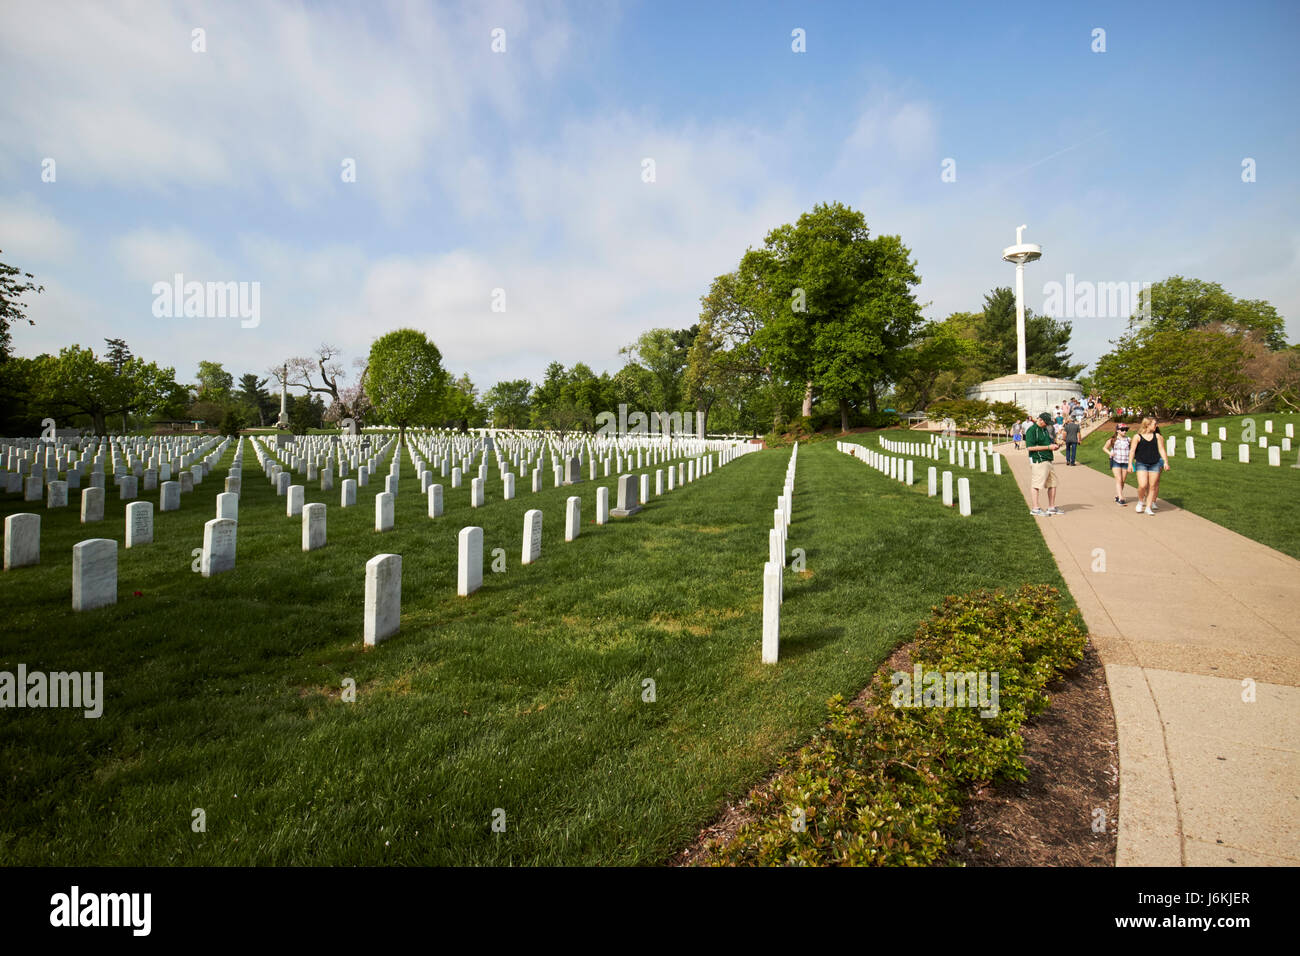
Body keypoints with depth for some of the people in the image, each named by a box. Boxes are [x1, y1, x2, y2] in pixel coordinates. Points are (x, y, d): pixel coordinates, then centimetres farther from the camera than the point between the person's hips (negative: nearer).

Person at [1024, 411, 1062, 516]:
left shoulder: (1045, 429, 19)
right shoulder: (1032, 430, -10)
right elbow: (1030, 447, -18)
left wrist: (1055, 446, 6)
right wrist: (1048, 447, -16)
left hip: (1048, 460, 9)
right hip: (1038, 461, -9)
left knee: (1053, 483, 11)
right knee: (1036, 484, -7)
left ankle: (1052, 507, 20)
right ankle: (1035, 509, -4)